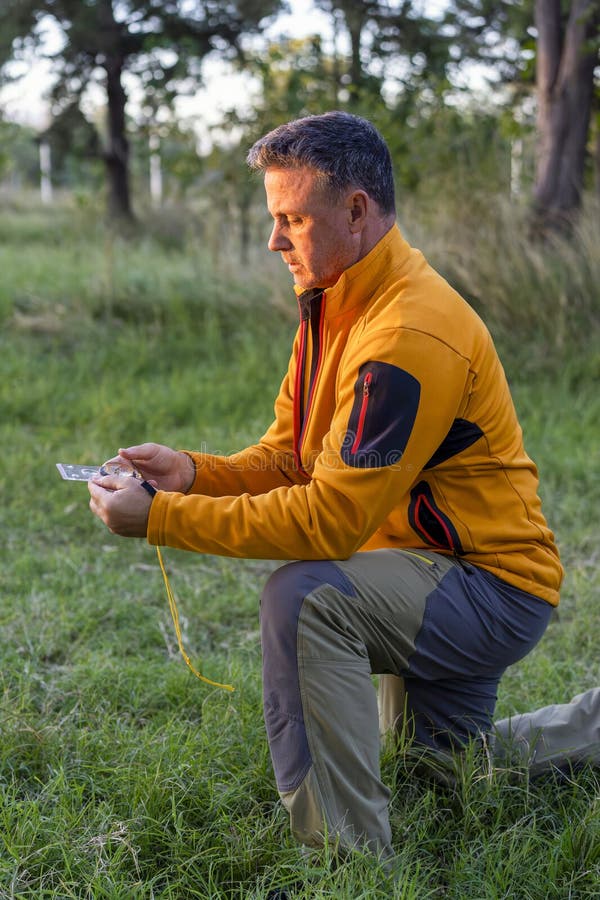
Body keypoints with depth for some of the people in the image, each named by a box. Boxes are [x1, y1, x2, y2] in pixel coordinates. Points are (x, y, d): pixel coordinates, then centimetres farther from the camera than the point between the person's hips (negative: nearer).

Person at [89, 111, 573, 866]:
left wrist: (161, 518, -31)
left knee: (306, 599, -34)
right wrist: (194, 473, -16)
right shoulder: (332, 307, 3)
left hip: (494, 587, -10)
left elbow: (332, 518, -32)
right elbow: (288, 458, 3)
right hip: (441, 578, 10)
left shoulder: (411, 336, -28)